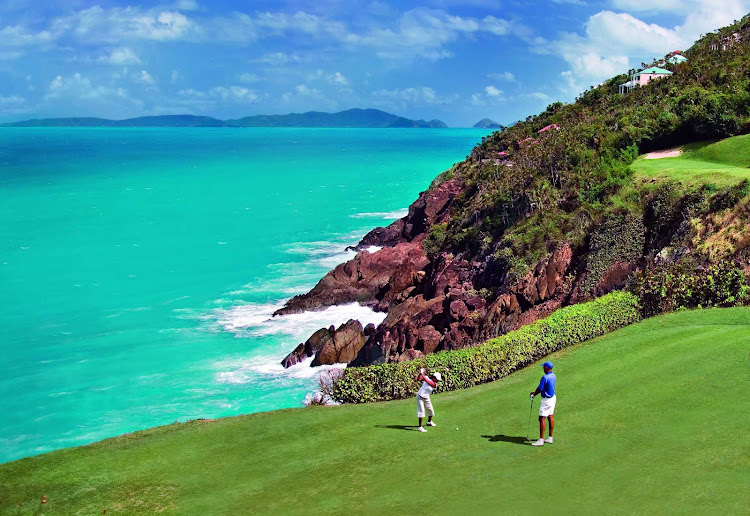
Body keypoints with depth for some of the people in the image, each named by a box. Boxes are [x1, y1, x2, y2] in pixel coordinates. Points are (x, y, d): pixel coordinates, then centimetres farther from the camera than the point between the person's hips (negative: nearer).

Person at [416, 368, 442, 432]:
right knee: (421, 411, -14)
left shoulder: (435, 384, -9)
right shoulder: (427, 377, -7)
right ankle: (420, 427, -14)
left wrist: (423, 374, -31)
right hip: (420, 397, -4)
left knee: (430, 411, 18)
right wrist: (420, 374, -27)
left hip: (426, 398, 4)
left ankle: (429, 422, 48)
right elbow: (418, 379, -11)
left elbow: (427, 382, -26)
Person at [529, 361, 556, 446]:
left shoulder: (545, 378, -25)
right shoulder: (553, 375, 4)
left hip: (547, 400, -10)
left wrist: (533, 394, 3)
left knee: (542, 419, -6)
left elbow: (540, 389, -17)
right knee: (550, 417, 14)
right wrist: (535, 392, 12)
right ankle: (550, 438, 19)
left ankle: (541, 440, -5)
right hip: (553, 397, 10)